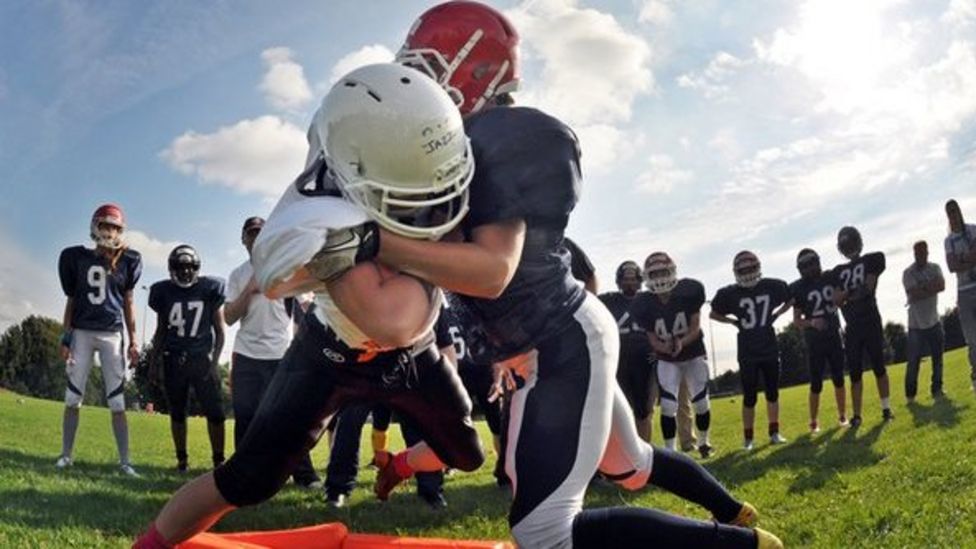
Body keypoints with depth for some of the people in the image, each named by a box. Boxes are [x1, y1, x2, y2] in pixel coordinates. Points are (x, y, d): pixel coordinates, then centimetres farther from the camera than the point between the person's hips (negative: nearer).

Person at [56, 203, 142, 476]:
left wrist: (133, 341, 5)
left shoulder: (127, 261, 3)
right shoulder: (77, 258, 3)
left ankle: (124, 460, 1)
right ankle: (66, 454, 14)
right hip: (82, 332, 0)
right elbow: (71, 301, 7)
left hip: (112, 334, 0)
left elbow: (128, 303, 8)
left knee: (117, 402, -1)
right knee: (73, 398, 2)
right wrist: (65, 338, 1)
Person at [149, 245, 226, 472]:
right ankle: (182, 459, 19)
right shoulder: (163, 292, 3)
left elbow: (219, 330, 2)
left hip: (203, 358, -2)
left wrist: (215, 358, -6)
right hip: (174, 360, 2)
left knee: (215, 412, -4)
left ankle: (218, 459, 3)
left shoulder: (210, 289, -3)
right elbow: (160, 331, 12)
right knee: (177, 412, 8)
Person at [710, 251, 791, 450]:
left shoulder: (772, 286, -4)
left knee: (772, 392, 10)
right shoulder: (730, 294, -9)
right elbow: (714, 314, 6)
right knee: (749, 396, 1)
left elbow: (789, 301, 14)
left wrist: (775, 315, 1)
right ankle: (748, 437, 8)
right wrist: (734, 322, -4)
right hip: (747, 353, -2)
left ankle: (774, 432, 22)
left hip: (770, 348, 2)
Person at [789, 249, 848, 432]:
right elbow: (796, 320, -6)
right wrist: (811, 323, -23)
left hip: (834, 336, 3)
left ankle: (842, 415, 23)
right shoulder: (798, 288, -8)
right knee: (816, 384, -1)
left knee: (838, 379, 9)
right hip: (814, 341, -3)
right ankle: (814, 421, 9)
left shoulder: (830, 277, 0)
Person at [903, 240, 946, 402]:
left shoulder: (935, 268, 4)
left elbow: (942, 286, -14)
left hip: (934, 322, 5)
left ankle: (937, 389, 21)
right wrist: (931, 286, -16)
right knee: (913, 361, -4)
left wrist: (923, 287, -21)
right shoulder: (908, 273, -10)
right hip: (916, 324, -5)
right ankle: (910, 394, 5)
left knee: (938, 358, 9)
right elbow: (915, 295, -23)